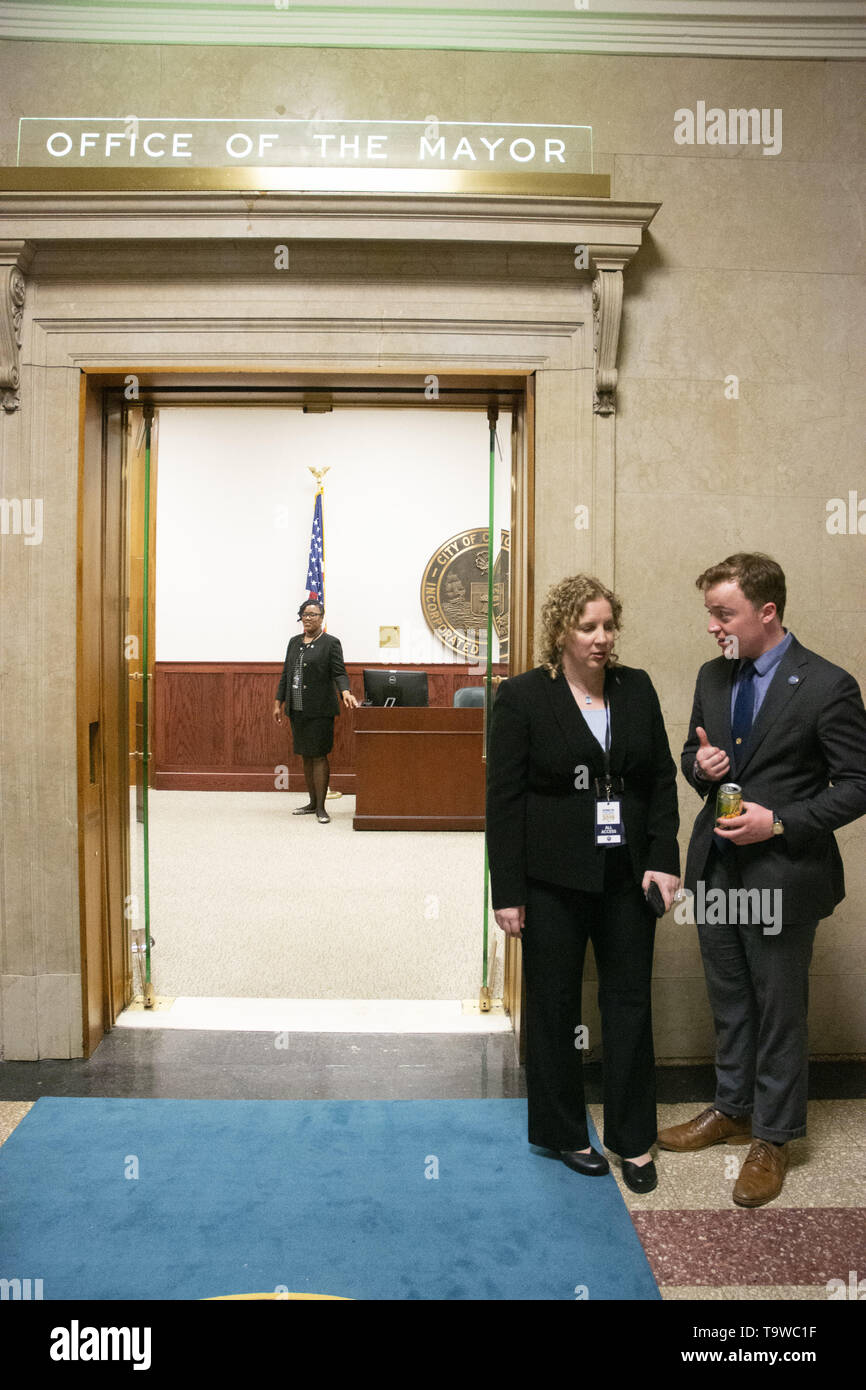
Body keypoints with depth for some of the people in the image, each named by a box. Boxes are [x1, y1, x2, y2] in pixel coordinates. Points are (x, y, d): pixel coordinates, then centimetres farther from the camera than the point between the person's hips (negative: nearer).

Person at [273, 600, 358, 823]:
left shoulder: (331, 643, -4)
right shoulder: (294, 642, 14)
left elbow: (339, 673, -10)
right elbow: (285, 674, 16)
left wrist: (345, 692, -28)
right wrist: (278, 703, 13)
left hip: (319, 710, -6)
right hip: (297, 710, 6)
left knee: (318, 756, -6)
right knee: (305, 756, 11)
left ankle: (321, 808, -1)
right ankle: (312, 803, 20)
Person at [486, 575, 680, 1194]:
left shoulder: (636, 689, 4)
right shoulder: (523, 696, -8)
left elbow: (663, 779, 8)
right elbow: (503, 799, -8)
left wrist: (663, 860, -2)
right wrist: (507, 891, -10)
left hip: (627, 876, 4)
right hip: (554, 881, -3)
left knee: (631, 1003, 11)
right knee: (555, 1006, 11)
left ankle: (633, 1139, 28)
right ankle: (563, 1132, 30)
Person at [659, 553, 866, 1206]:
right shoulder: (713, 676, 5)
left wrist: (779, 823, -20)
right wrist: (700, 764, -7)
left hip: (782, 873, -6)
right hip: (716, 867, 6)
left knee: (780, 1008, 9)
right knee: (729, 1000, 20)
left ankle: (773, 1137, 28)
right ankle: (732, 1109, 39)